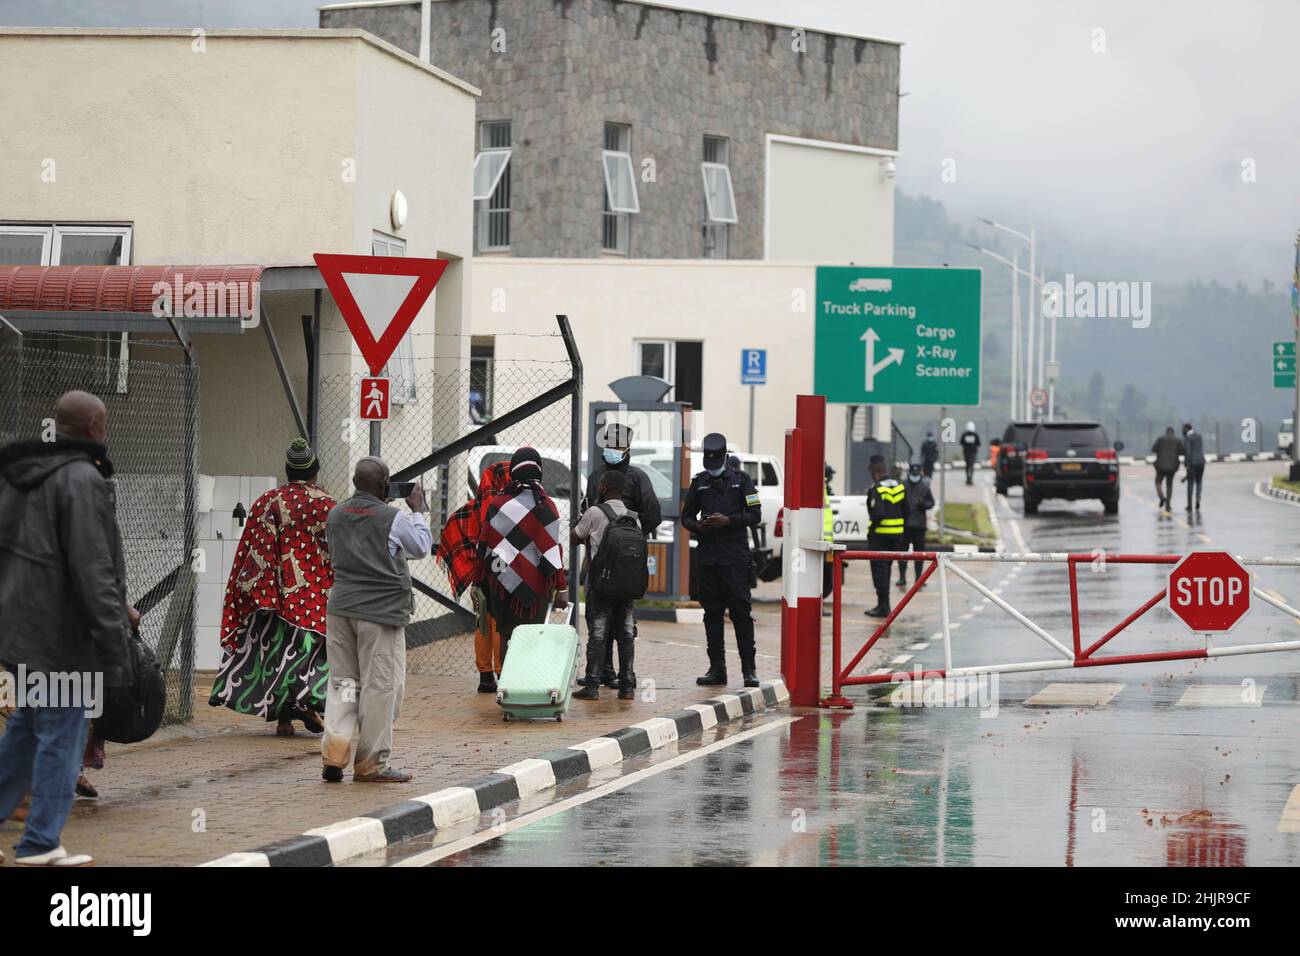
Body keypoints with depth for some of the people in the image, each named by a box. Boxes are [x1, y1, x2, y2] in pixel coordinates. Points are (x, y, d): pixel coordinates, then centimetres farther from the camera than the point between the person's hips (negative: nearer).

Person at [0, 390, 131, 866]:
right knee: (61, 736, 0)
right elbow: (92, 571, -20)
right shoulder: (82, 480, -16)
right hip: (60, 631, -8)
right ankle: (41, 844, 2)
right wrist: (115, 648, -19)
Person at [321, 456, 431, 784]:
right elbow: (421, 547, 5)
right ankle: (371, 764, 5)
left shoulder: (336, 514, 5)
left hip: (341, 608, 5)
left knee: (342, 681, 12)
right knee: (381, 686, 2)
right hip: (381, 610, -5)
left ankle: (334, 753, 0)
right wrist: (417, 511, 19)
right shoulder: (394, 518, -11)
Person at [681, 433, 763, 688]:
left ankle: (749, 669, -7)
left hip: (735, 555, -4)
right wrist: (697, 526, -4)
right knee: (712, 612, 5)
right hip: (707, 556, 4)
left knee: (740, 611, -8)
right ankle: (716, 668, 10)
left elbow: (755, 515, 1)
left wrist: (728, 520, -13)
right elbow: (686, 516, 18)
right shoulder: (699, 483, 15)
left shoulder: (741, 480, 6)